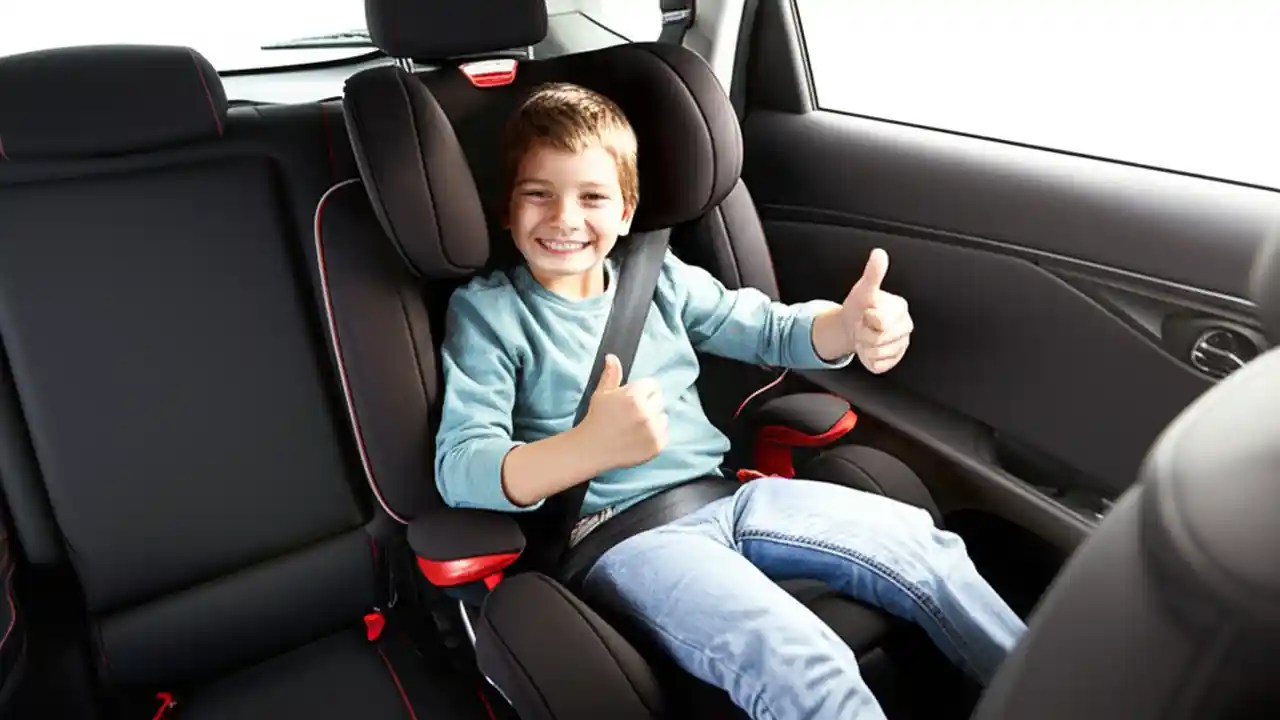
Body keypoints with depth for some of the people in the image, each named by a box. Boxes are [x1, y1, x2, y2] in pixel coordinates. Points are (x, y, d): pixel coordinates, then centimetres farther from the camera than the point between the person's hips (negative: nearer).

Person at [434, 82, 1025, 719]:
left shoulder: (661, 278, 13)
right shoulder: (486, 310, -1)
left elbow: (771, 330, 17)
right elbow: (460, 466, -12)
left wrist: (850, 325, -8)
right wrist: (591, 447, -33)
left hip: (729, 497, 6)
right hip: (619, 533, -5)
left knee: (923, 546, -9)